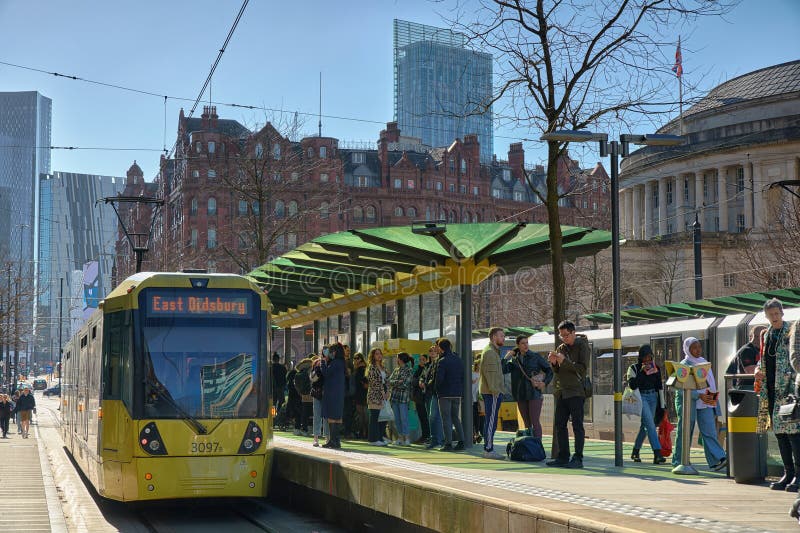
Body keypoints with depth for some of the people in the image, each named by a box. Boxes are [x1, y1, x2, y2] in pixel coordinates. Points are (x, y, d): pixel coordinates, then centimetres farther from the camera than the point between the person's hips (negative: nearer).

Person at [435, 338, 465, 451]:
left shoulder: (443, 361, -13)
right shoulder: (458, 360, 10)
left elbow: (439, 378, -17)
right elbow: (462, 377, 12)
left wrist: (438, 390, -1)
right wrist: (460, 389, 13)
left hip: (445, 394, -7)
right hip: (457, 394, 7)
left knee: (446, 419, -2)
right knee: (456, 418, 14)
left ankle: (448, 444, -4)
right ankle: (461, 442, 10)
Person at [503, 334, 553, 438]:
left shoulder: (536, 357, 3)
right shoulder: (514, 360, 10)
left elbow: (549, 370, 5)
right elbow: (502, 370, -3)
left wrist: (545, 383, -9)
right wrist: (507, 357, -7)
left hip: (534, 394, -4)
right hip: (520, 396, 4)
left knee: (535, 422, -10)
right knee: (527, 424, 7)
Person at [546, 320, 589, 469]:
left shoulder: (582, 346, -3)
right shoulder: (561, 348, 15)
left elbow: (582, 368, -12)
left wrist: (564, 361, -18)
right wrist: (553, 363, -4)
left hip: (576, 392, -7)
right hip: (561, 392, 7)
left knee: (577, 426, -6)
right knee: (560, 425, 6)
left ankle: (578, 459, -6)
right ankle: (563, 457, 11)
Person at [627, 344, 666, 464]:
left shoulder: (655, 367, 11)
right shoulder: (634, 368, -2)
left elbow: (659, 386, 14)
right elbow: (632, 385, -14)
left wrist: (661, 404, 12)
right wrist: (642, 372, -18)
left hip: (653, 397, 5)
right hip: (641, 397, -5)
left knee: (644, 426, 9)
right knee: (650, 425, -17)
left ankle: (635, 452, 24)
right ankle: (657, 454, -24)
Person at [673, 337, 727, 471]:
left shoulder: (704, 362, 15)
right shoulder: (684, 365, -6)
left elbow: (710, 382, 21)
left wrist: (712, 395, 3)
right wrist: (699, 396, -23)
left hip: (705, 403, 5)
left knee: (709, 431, -6)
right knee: (685, 431, 2)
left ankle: (716, 460, -17)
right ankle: (678, 460, 13)